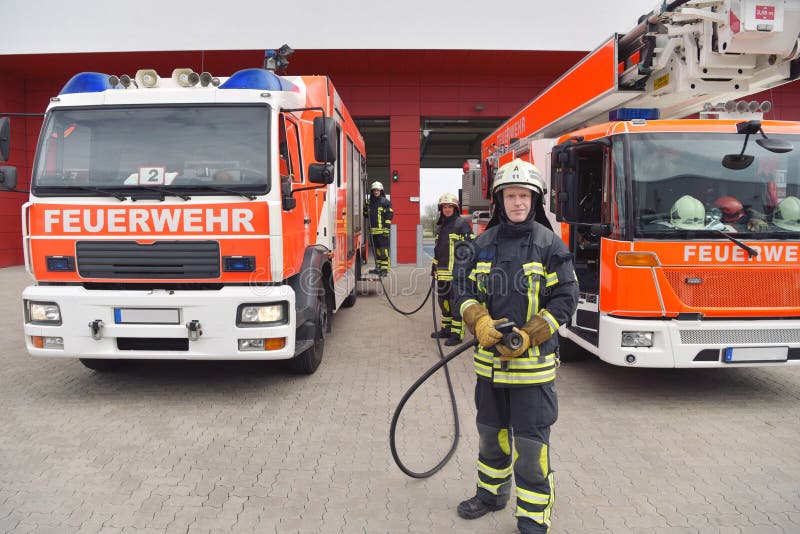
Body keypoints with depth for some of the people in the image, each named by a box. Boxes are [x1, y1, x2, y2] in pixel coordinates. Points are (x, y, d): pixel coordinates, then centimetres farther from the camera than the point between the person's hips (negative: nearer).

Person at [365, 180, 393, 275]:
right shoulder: (369, 202, 17)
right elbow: (366, 214, 30)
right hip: (373, 230, 7)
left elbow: (389, 214, -9)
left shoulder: (385, 202, -3)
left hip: (382, 230, -7)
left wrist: (386, 227, -15)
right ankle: (378, 267, 20)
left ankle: (385, 268, -9)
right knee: (376, 249, 12)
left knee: (384, 249, -9)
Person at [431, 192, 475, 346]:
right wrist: (434, 267, 25)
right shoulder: (442, 226, 19)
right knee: (443, 301, 16)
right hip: (443, 273, 8)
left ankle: (457, 334, 1)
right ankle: (446, 329, 28)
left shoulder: (462, 224, -7)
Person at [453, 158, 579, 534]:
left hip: (533, 360, -4)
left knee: (531, 441, 1)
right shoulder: (483, 243, 5)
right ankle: (491, 493, 41)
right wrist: (480, 322, -15)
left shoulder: (549, 243, -5)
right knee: (491, 430, 20)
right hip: (490, 358, 4)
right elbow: (463, 287, 4)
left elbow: (565, 298, -7)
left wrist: (528, 336, -16)